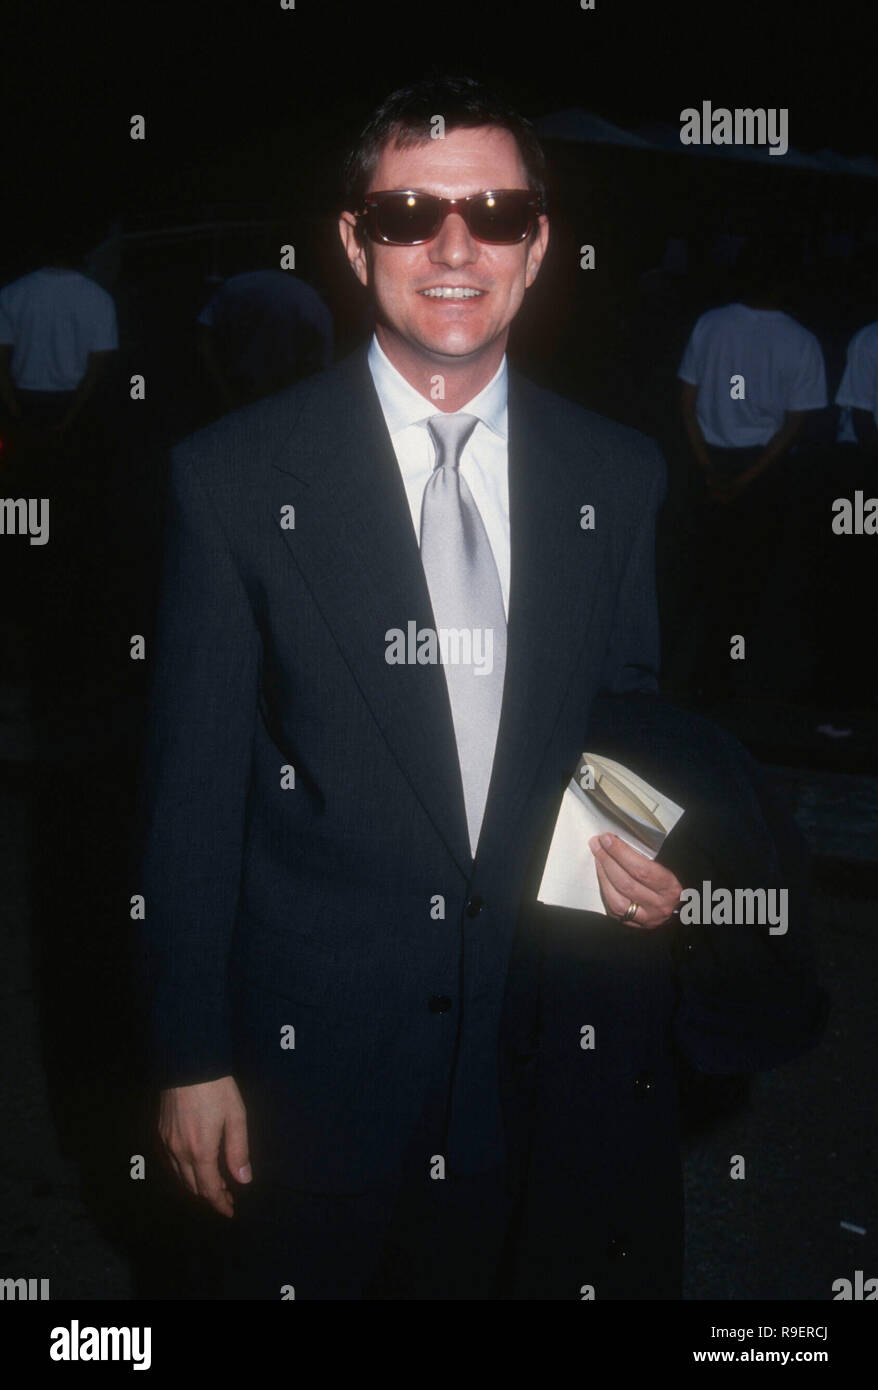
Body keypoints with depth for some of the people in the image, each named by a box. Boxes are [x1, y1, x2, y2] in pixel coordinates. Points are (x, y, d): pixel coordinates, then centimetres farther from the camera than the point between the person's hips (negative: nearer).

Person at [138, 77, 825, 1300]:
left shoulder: (623, 478, 2)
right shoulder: (234, 476, -6)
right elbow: (194, 785, -5)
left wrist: (662, 860, -7)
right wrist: (192, 1056, -4)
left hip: (566, 1058, 3)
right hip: (319, 1061, -2)